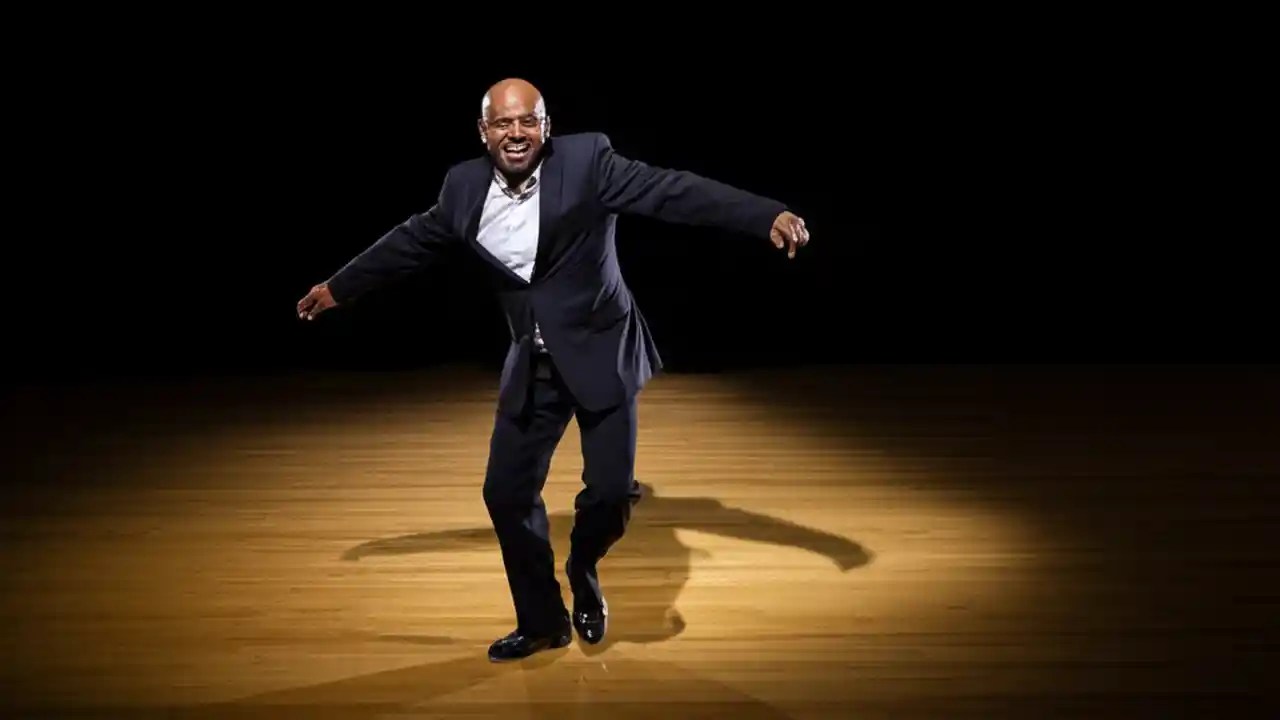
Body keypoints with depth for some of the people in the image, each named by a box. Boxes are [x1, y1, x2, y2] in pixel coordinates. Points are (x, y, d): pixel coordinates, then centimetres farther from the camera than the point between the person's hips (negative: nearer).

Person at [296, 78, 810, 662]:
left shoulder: (586, 160, -16)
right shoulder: (465, 185, -3)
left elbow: (672, 191, -24)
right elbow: (412, 240, 13)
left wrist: (768, 216, -36)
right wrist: (339, 287, 24)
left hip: (601, 354, -4)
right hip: (532, 365, 4)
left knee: (611, 490, -9)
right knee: (506, 492, 5)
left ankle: (583, 574, 26)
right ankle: (542, 620, 25)